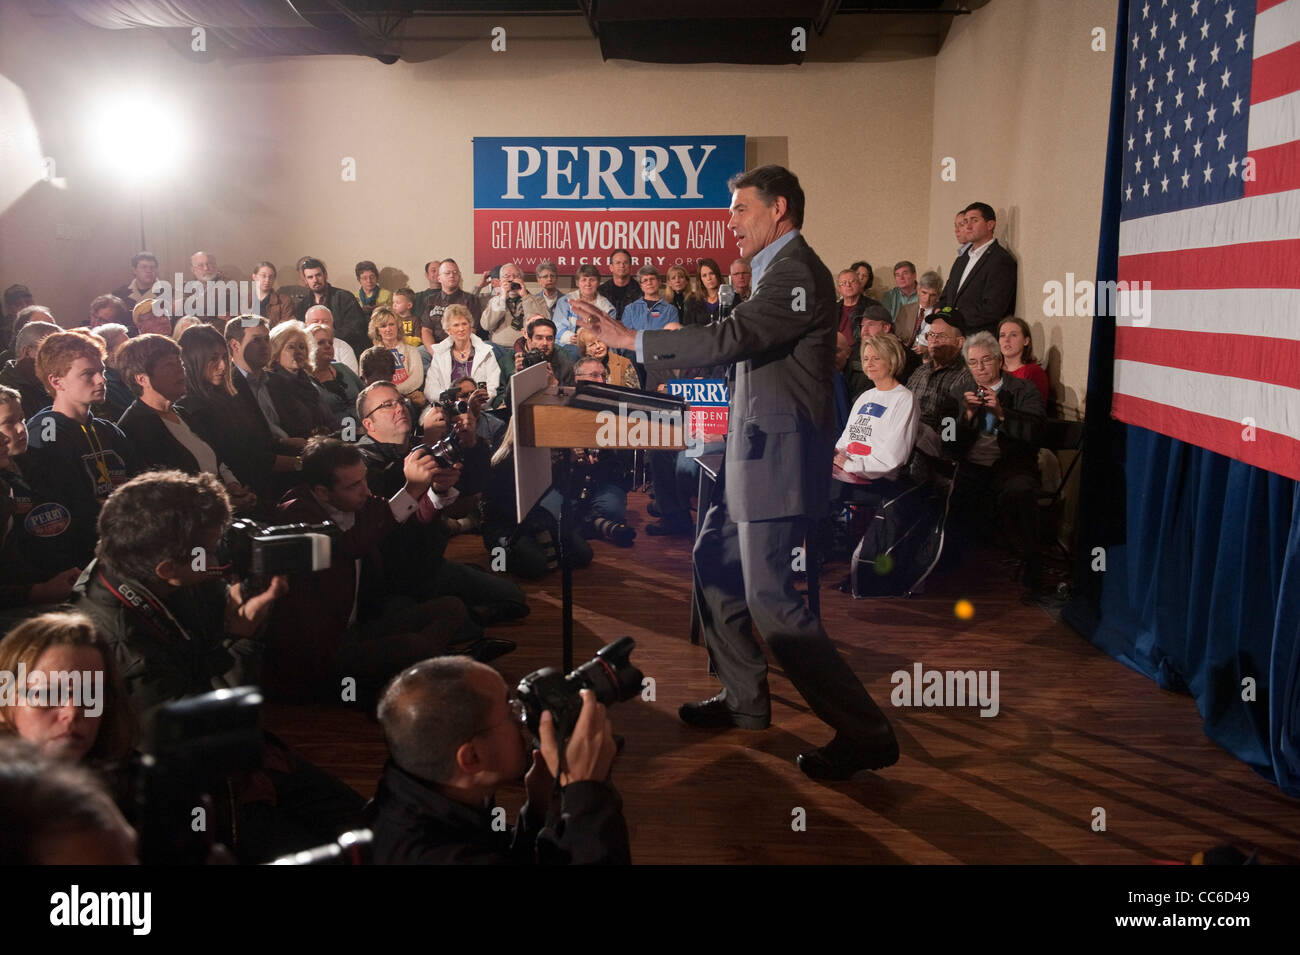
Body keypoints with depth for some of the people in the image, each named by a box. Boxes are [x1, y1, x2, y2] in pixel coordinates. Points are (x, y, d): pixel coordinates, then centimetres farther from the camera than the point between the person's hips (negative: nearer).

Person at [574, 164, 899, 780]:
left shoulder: (796, 272, -17)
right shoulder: (778, 269, 16)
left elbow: (730, 339, -26)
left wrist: (631, 339, -23)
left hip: (779, 456, -11)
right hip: (754, 449, 11)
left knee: (769, 598, -9)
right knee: (714, 562, 19)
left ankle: (864, 733, 1)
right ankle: (743, 700, 31)